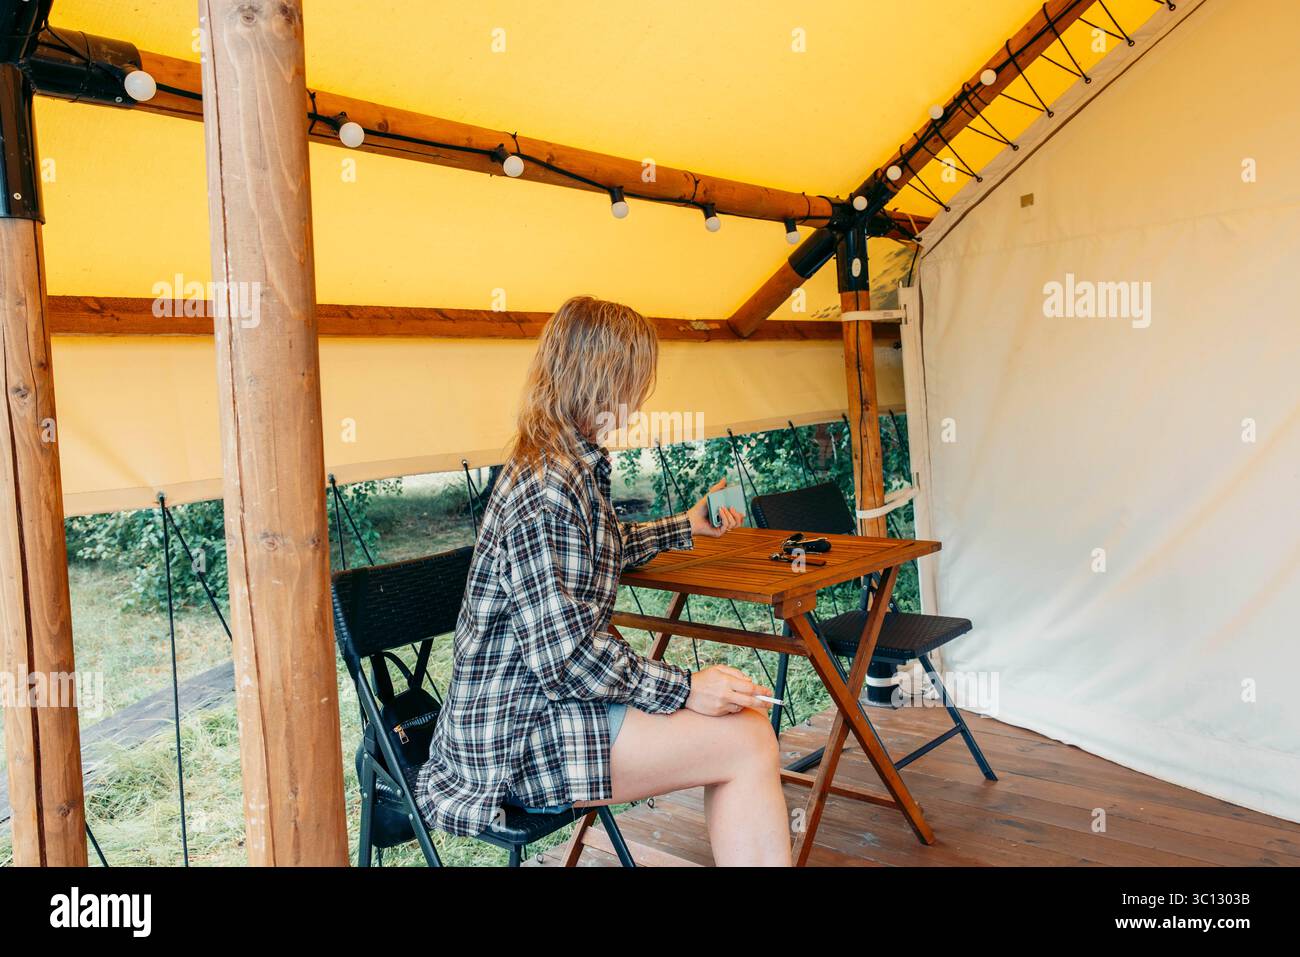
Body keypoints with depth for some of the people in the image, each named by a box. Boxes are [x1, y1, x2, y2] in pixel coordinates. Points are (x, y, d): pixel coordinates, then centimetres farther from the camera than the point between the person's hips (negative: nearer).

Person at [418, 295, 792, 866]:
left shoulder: (575, 463, 9)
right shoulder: (544, 488, -23)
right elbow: (564, 653, -25)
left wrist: (688, 526, 37)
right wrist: (683, 689, -18)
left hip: (548, 702, 10)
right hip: (516, 738, -10)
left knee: (737, 719, 1)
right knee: (749, 743, -13)